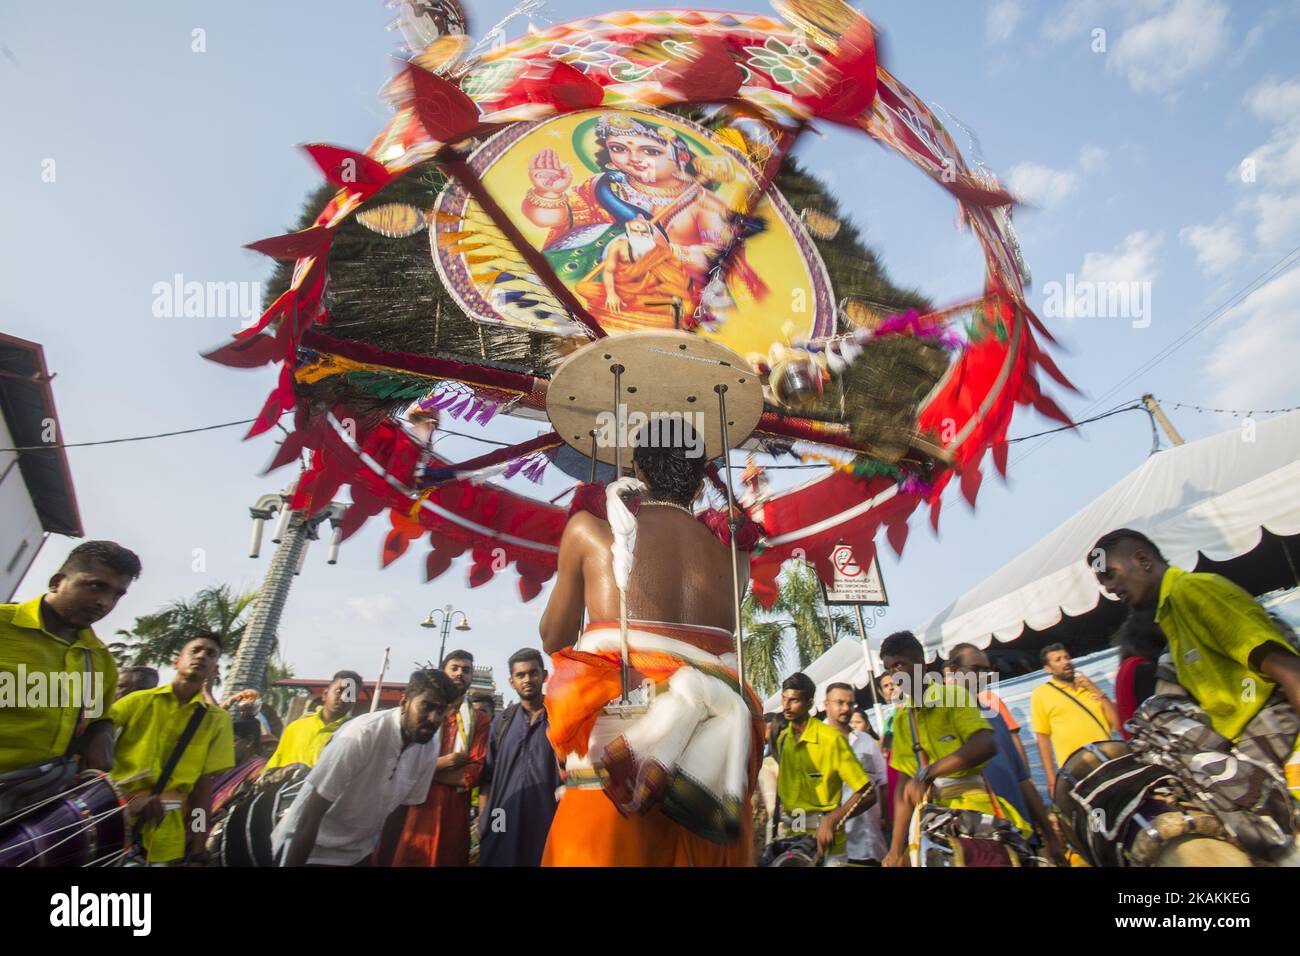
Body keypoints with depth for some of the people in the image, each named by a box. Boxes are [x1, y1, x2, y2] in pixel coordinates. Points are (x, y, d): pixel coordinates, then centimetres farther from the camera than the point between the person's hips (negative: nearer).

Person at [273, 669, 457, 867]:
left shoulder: (431, 747, -13)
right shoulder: (361, 735, -29)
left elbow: (399, 810, -1)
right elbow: (309, 817, -23)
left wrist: (383, 862, 4)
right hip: (313, 849, -5)